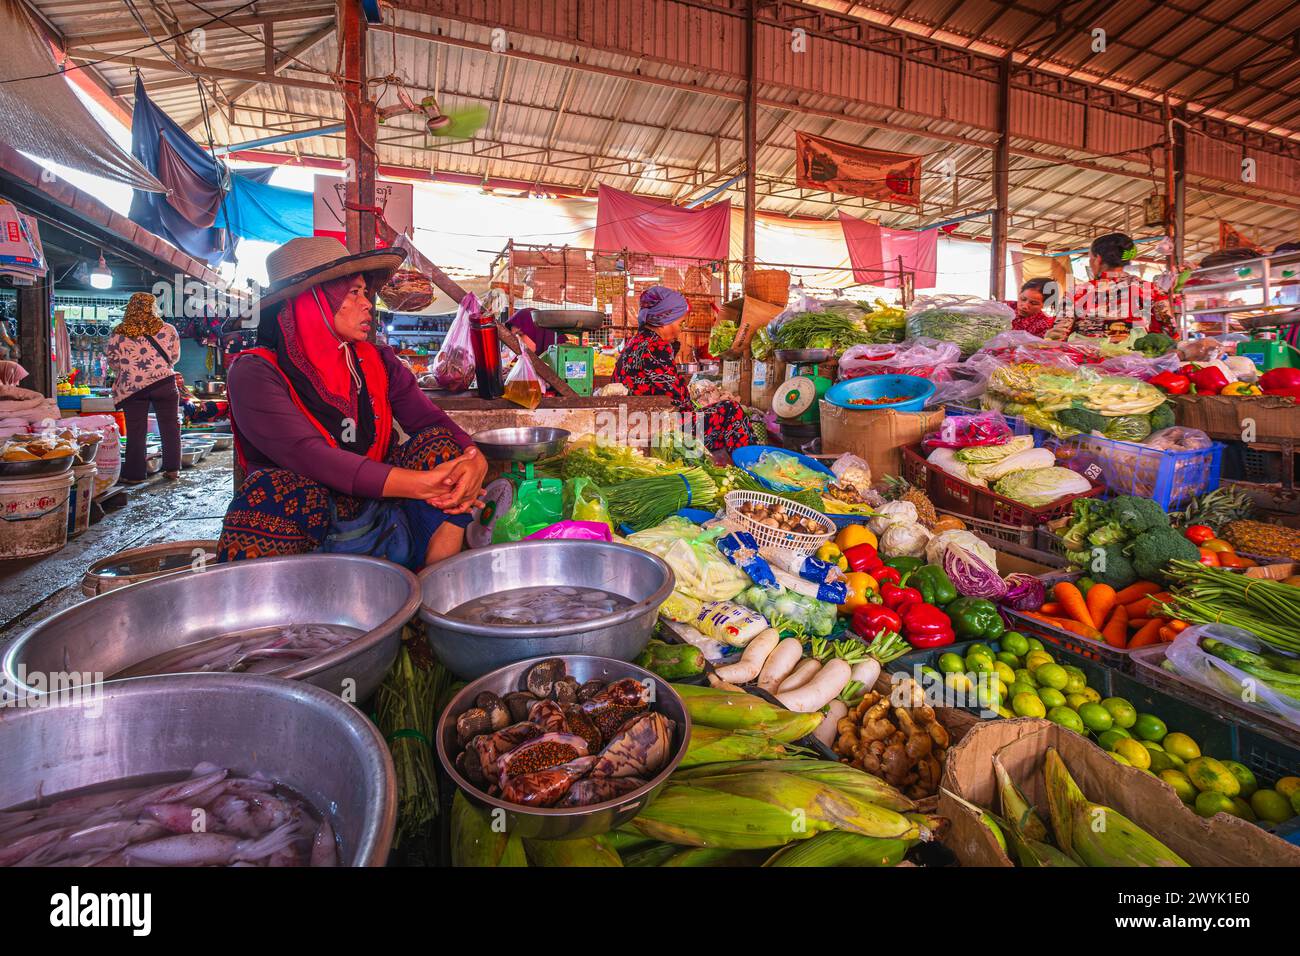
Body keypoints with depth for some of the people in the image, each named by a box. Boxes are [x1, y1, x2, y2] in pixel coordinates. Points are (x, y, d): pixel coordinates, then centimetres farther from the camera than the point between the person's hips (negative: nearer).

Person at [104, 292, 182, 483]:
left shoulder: (118, 334, -1)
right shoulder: (167, 329, -2)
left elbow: (112, 360, 5)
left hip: (131, 387, 1)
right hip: (164, 382, -1)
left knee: (136, 431, 7)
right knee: (170, 426, 9)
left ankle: (134, 474, 11)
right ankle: (172, 469, 10)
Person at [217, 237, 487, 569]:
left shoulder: (377, 362, 6)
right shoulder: (255, 373, -9)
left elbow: (435, 422, -5)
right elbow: (307, 455, -25)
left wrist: (475, 459, -29)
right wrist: (423, 484, -35)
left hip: (380, 527, 4)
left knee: (441, 444, -15)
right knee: (273, 488, -34)